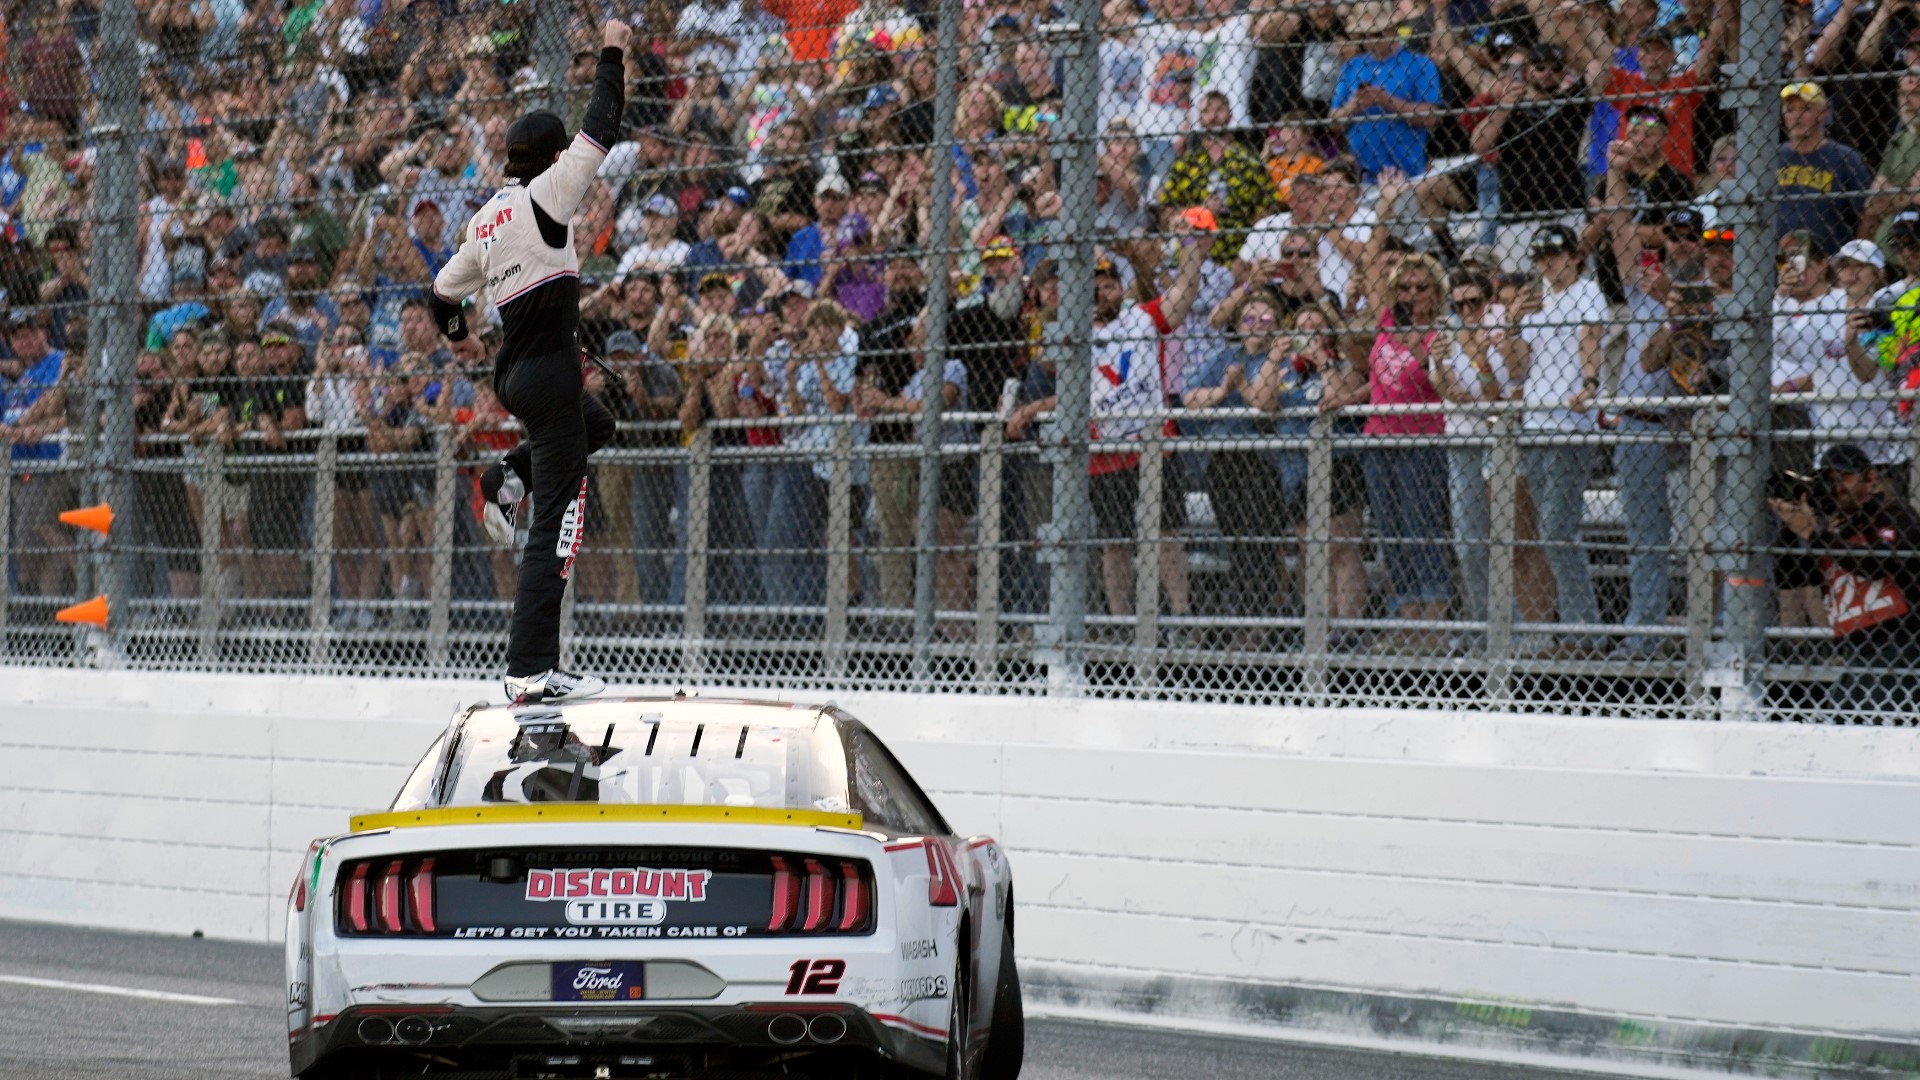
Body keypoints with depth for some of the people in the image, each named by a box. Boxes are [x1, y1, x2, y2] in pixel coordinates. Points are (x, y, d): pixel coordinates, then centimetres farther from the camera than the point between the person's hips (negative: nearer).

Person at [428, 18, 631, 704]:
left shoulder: (487, 219, 12)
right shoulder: (544, 198, -9)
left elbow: (444, 290, 24)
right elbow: (601, 131, -8)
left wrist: (457, 335, 44)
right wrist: (611, 54, 3)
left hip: (511, 376, 9)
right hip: (549, 372, -9)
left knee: (597, 423, 37)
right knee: (558, 519, -8)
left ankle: (505, 479, 17)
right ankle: (531, 672, -13)